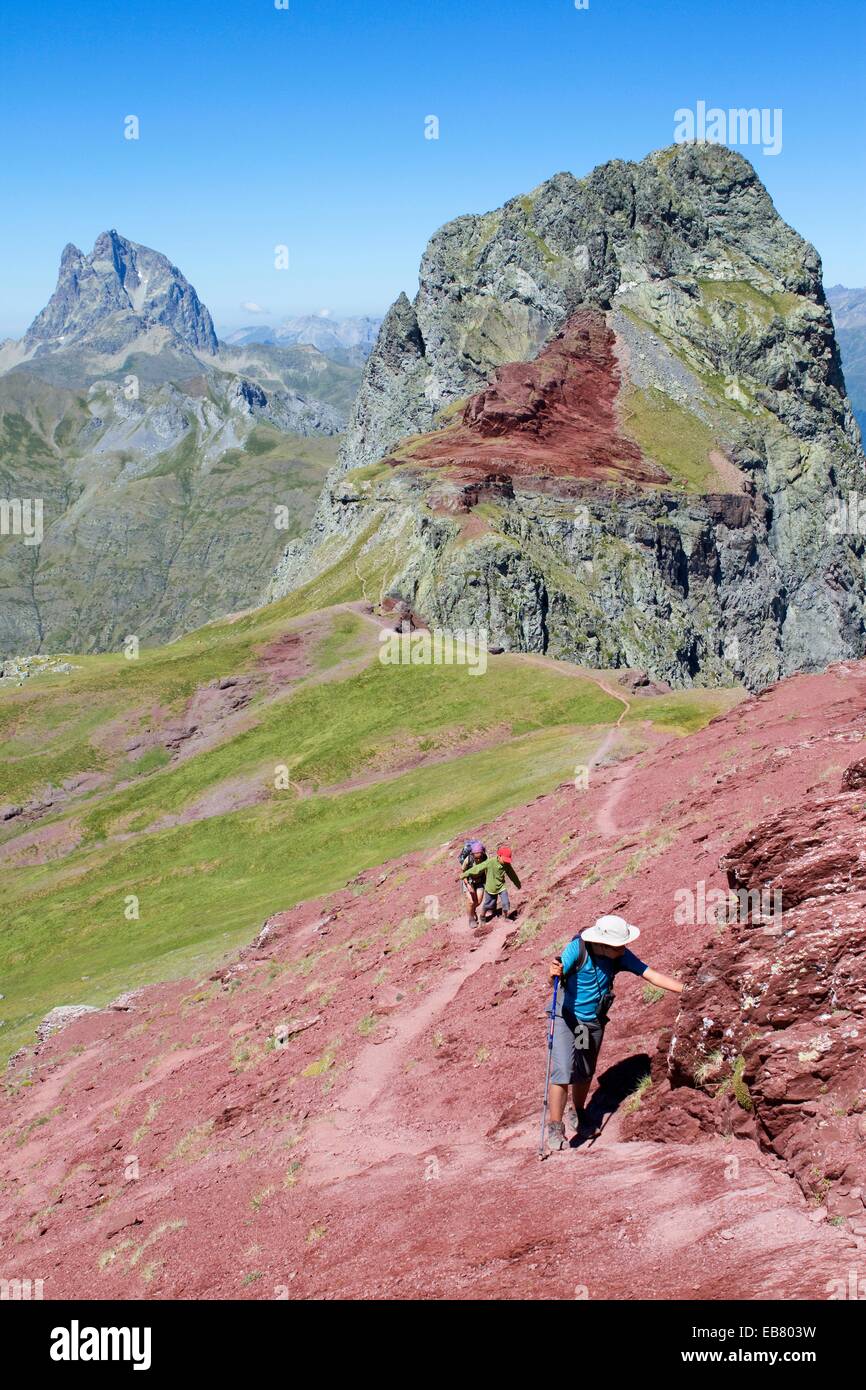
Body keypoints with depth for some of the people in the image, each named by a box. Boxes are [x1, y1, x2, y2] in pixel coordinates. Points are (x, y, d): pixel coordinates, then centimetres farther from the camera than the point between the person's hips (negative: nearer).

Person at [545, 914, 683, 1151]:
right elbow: (556, 980, -25)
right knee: (563, 1071, -13)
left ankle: (580, 1114, 40)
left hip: (594, 1022, 4)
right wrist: (554, 974, -50)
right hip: (567, 1018, -4)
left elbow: (651, 975, -11)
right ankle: (555, 1127, -1)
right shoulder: (578, 947, -25)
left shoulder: (621, 955, -13)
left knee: (586, 1073, 15)